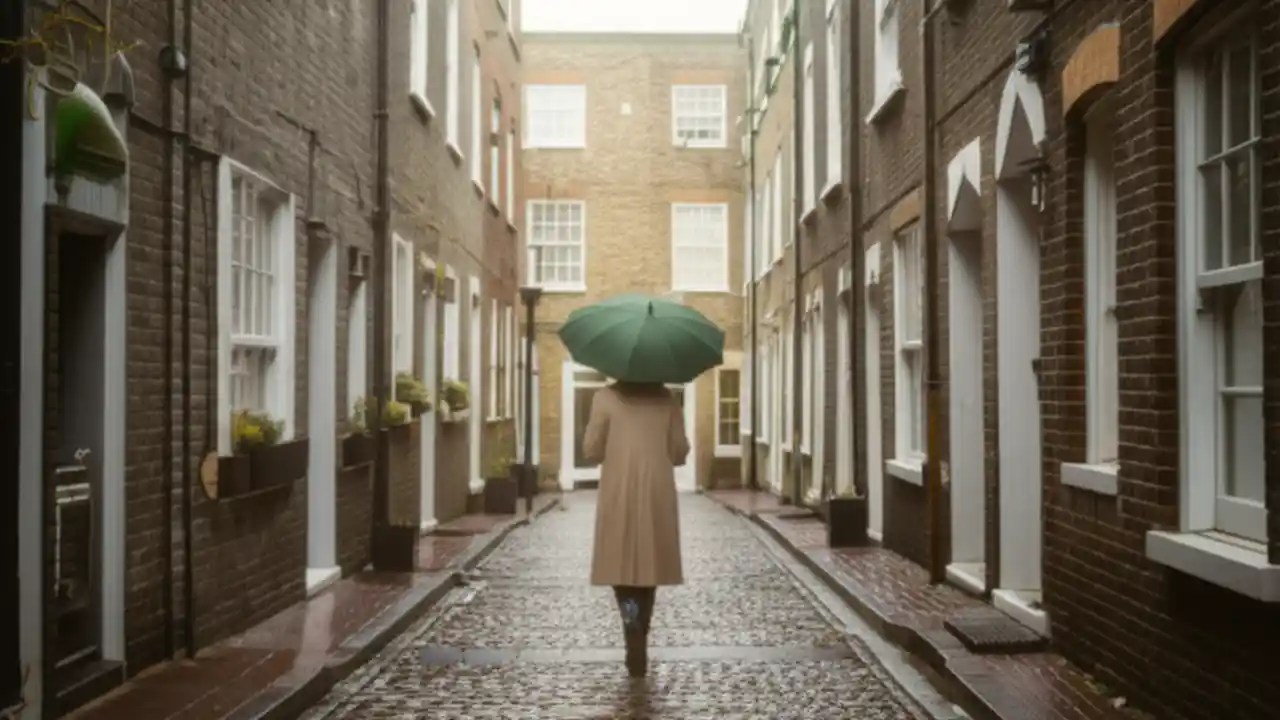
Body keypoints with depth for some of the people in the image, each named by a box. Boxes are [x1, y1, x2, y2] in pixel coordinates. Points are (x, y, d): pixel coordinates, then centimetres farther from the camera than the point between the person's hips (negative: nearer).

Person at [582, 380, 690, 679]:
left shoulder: (605, 398, -3)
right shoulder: (667, 399, 3)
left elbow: (591, 451, -4)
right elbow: (679, 453, 1)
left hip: (619, 495, -2)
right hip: (657, 495, 2)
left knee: (621, 564, 4)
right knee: (648, 565, 11)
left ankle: (633, 630, -21)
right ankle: (639, 650, 15)